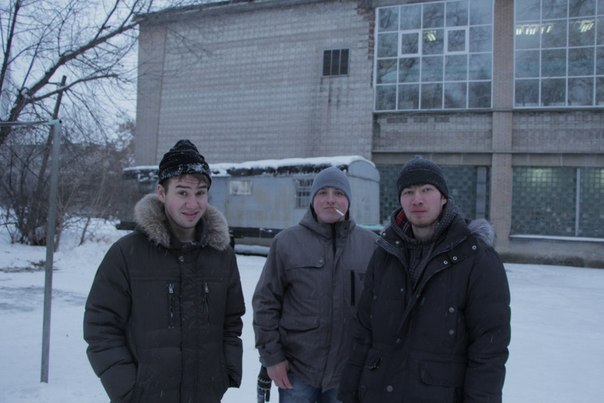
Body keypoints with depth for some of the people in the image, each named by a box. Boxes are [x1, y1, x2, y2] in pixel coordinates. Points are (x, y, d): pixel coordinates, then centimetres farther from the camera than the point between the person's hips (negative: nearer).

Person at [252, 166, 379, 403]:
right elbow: (266, 302, -2)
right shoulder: (287, 242, -5)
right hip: (297, 369, -1)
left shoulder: (370, 244, -1)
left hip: (351, 372, 2)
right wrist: (271, 356, -4)